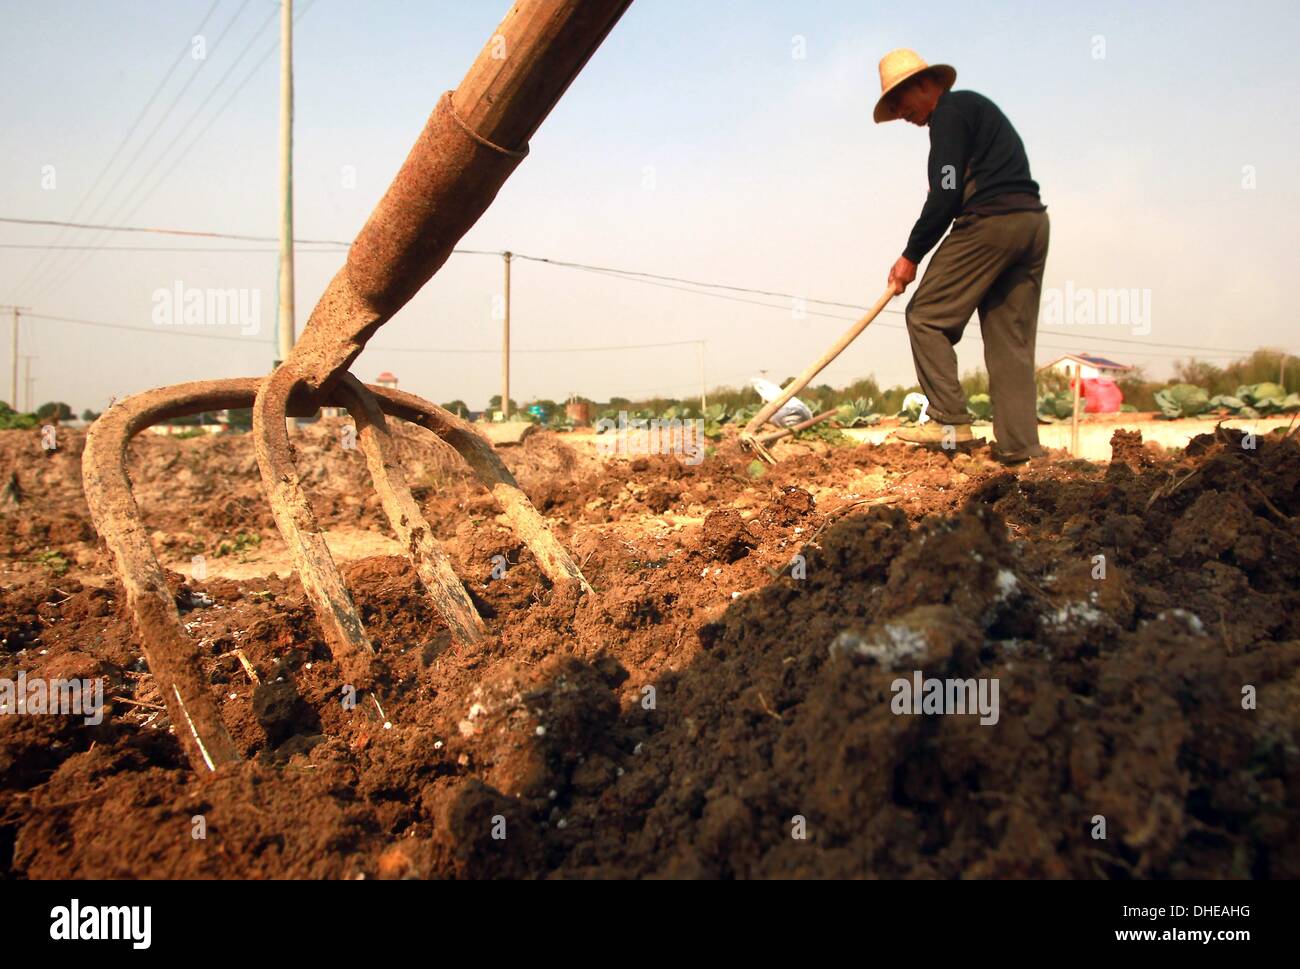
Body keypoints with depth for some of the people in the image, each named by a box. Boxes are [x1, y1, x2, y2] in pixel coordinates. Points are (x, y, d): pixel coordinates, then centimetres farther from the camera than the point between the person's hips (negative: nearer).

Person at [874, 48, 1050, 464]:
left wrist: (911, 255, -5)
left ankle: (950, 421, -7)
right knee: (1011, 338, 7)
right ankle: (1019, 443, 4)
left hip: (990, 223, -9)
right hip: (1033, 221, 10)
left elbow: (946, 195, -11)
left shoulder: (949, 112, -3)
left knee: (927, 316, -2)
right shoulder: (976, 105, 27)